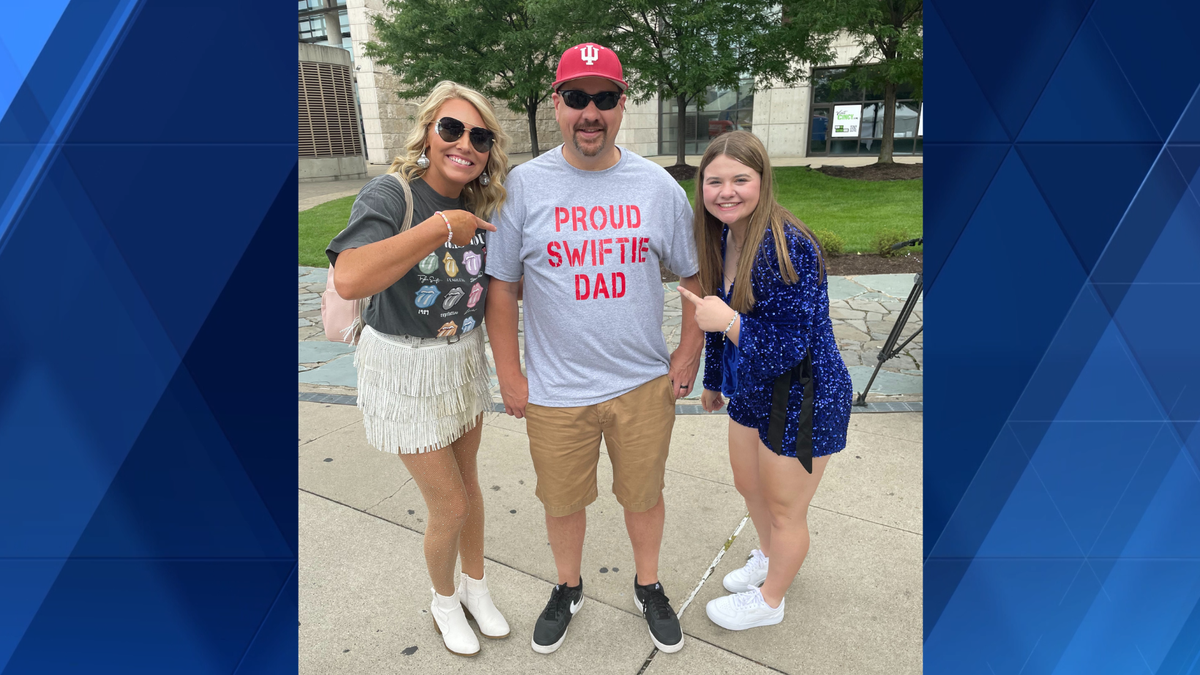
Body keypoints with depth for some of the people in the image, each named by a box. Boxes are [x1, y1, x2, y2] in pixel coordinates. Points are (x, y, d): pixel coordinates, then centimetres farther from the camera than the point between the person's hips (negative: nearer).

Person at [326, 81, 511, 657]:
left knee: (466, 482, 20)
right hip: (405, 367, -5)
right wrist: (441, 227, -35)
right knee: (450, 505, 4)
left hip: (464, 359, 6)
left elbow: (494, 285, 12)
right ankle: (444, 600, 36)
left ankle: (475, 584, 45)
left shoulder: (481, 204, -2)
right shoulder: (391, 193, -21)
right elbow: (350, 280, -40)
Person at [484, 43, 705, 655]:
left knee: (644, 495, 18)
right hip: (555, 391, 0)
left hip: (645, 384, 1)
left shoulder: (659, 186, -1)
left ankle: (648, 587, 46)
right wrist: (509, 376, -2)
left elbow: (693, 275, 7)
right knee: (562, 502, 17)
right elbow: (501, 285, -1)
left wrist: (688, 353, 3)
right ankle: (567, 589, 46)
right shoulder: (524, 184, -5)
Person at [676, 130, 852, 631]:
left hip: (802, 400, -8)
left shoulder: (788, 247, -27)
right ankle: (768, 558, 56)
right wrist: (713, 380, 20)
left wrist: (730, 322, -34)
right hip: (751, 391, 8)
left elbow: (789, 345, -25)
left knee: (784, 508, 14)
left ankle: (769, 600, 40)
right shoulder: (722, 237, -2)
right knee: (748, 485, 26)